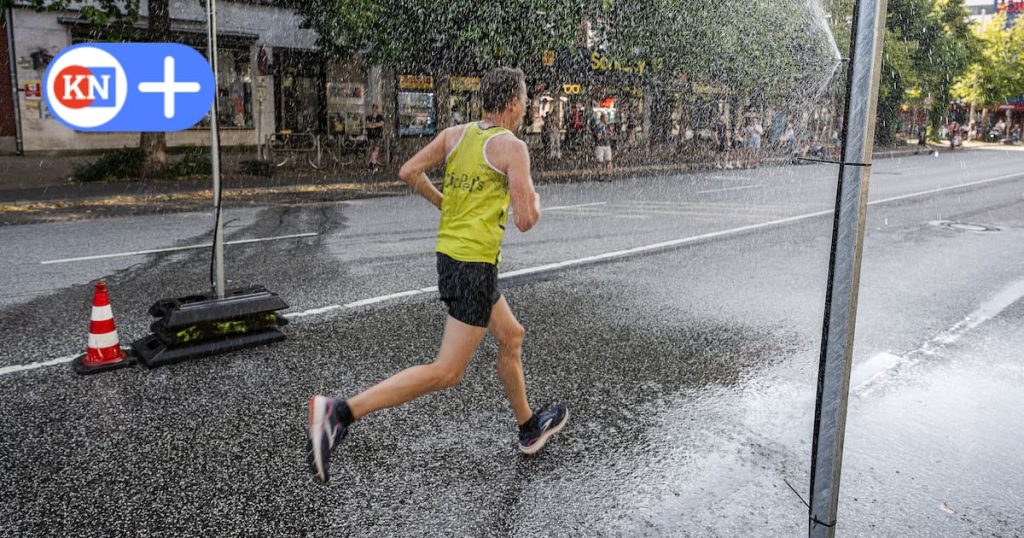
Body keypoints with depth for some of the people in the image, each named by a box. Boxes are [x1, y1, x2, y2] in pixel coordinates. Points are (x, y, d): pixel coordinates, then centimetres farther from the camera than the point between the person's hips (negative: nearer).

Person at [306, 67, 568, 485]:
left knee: (511, 337, 23)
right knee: (446, 373, -6)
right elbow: (525, 221, -15)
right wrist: (535, 200, 8)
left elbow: (409, 173, 1)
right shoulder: (513, 147, -11)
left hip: (450, 254, 9)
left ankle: (529, 428, 38)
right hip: (474, 264, -9)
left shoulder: (456, 134, 8)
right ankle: (340, 412, -15)